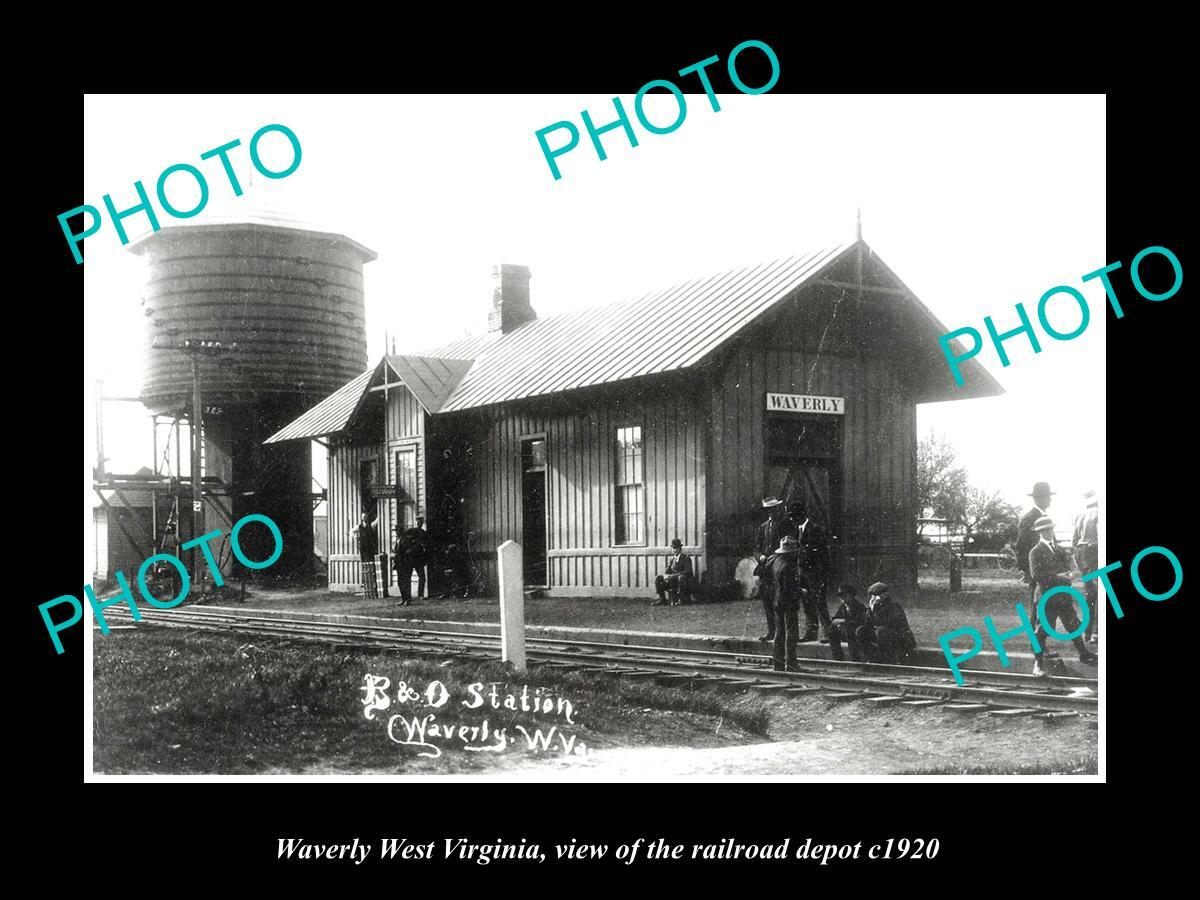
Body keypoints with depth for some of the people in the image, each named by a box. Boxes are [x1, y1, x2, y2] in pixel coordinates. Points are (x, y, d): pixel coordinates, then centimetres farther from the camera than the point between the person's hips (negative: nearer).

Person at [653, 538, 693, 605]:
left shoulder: (686, 558, -1)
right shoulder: (671, 560, 16)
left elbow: (687, 572, -14)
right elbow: (667, 572, 10)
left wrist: (673, 576, -23)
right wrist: (666, 576, -17)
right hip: (672, 582, 5)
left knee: (681, 577, -38)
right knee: (658, 578, -13)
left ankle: (681, 599, -25)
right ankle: (662, 599, -13)